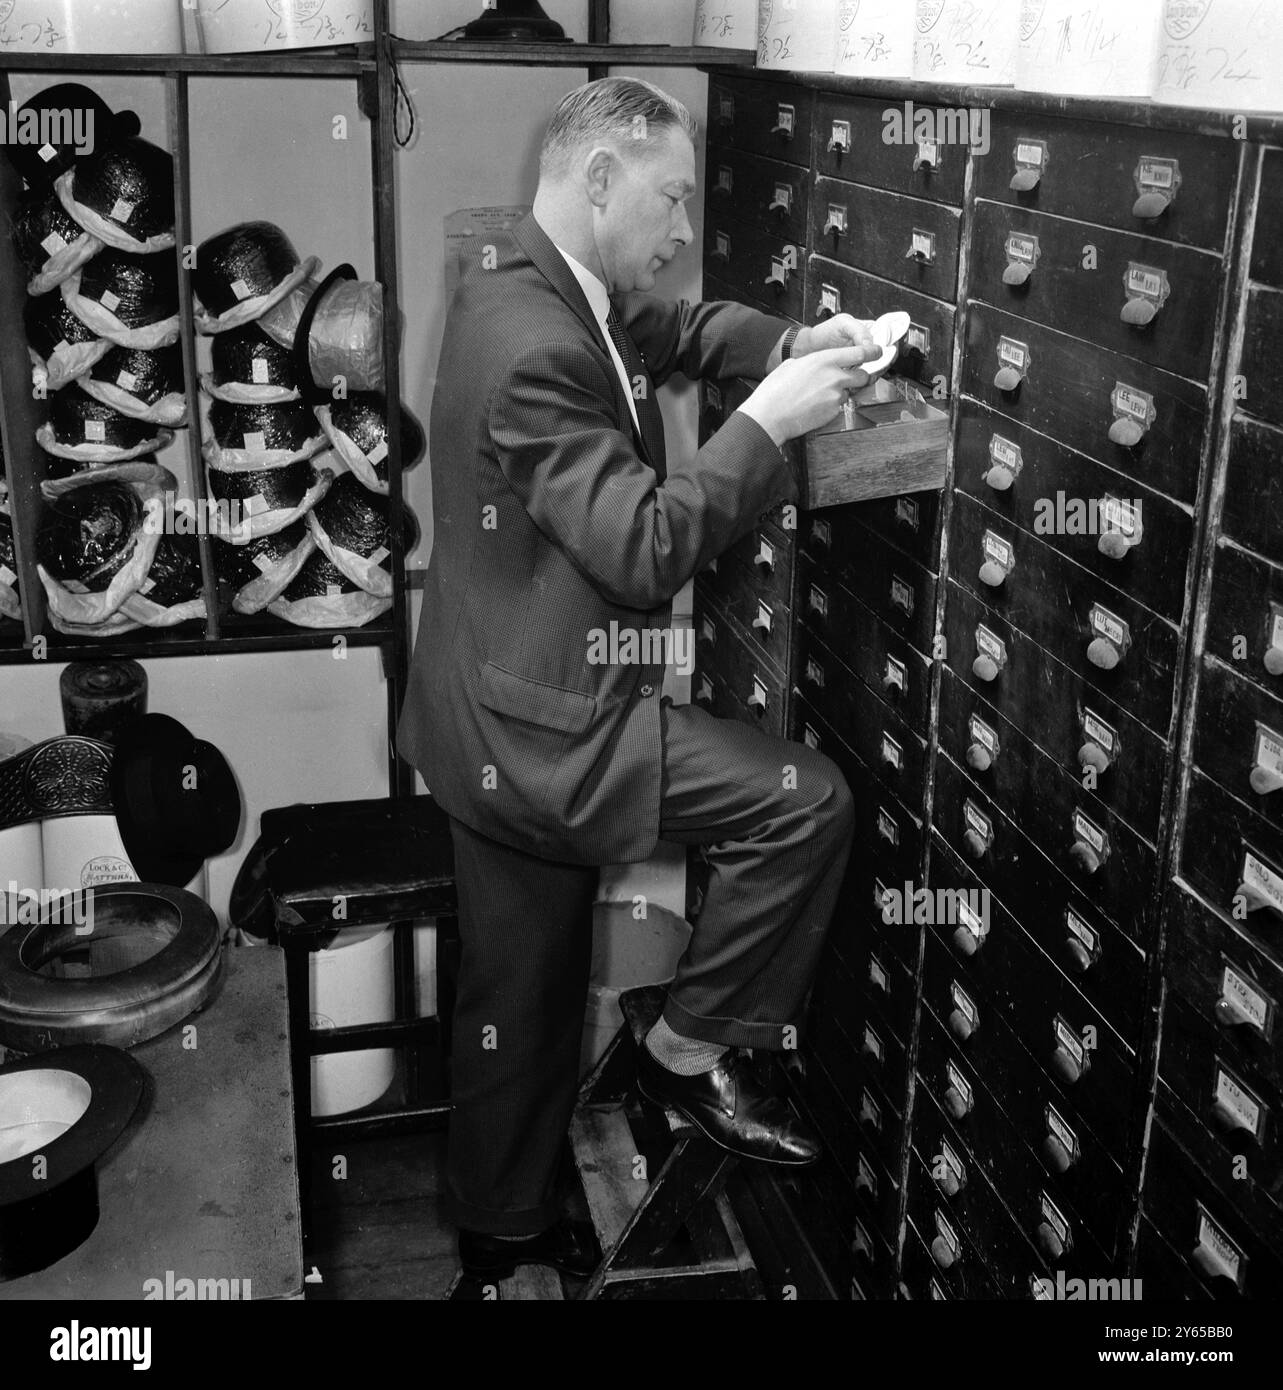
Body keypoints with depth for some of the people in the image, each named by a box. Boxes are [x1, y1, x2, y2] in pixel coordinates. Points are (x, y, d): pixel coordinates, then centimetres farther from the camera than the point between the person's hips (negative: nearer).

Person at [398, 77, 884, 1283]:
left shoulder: (537, 280, 6)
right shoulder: (536, 348, -24)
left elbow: (680, 329, 20)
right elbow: (647, 548, -26)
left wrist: (791, 348, 2)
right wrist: (768, 422, -19)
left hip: (508, 720, 10)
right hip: (543, 726, -10)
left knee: (521, 1001, 21)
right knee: (804, 801, -9)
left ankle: (501, 1229, 39)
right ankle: (691, 1050, 9)